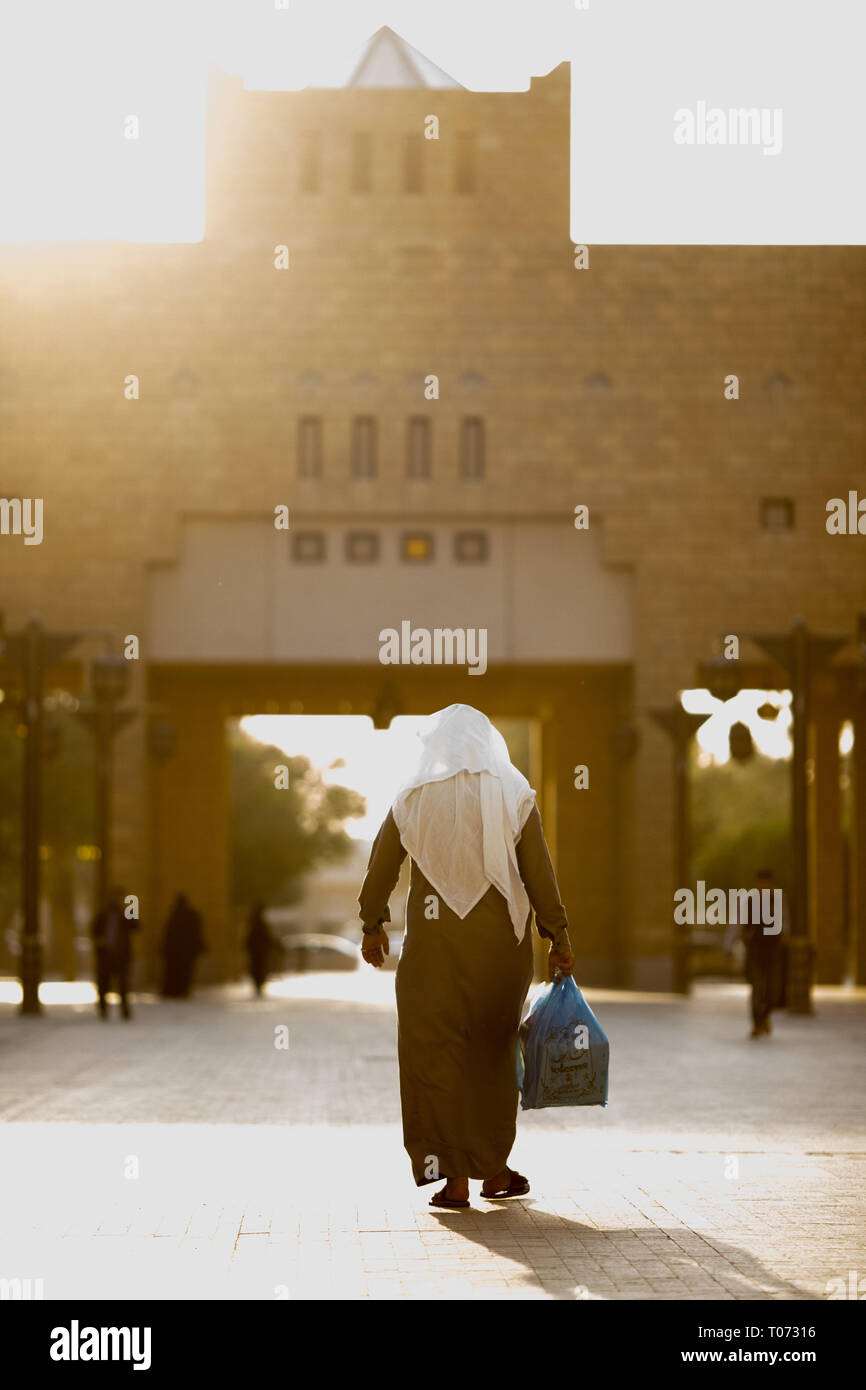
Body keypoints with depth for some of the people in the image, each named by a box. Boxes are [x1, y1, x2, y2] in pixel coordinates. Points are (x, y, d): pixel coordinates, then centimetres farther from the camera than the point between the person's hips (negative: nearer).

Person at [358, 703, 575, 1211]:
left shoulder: (413, 799, 0)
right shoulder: (514, 797, -1)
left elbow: (381, 869, 5)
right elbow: (540, 874, -2)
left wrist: (374, 926, 18)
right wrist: (558, 937, 5)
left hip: (435, 942, -1)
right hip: (501, 941, 1)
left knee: (437, 1053, 4)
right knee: (494, 1053, 15)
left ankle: (455, 1177, 0)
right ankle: (495, 1169, 21)